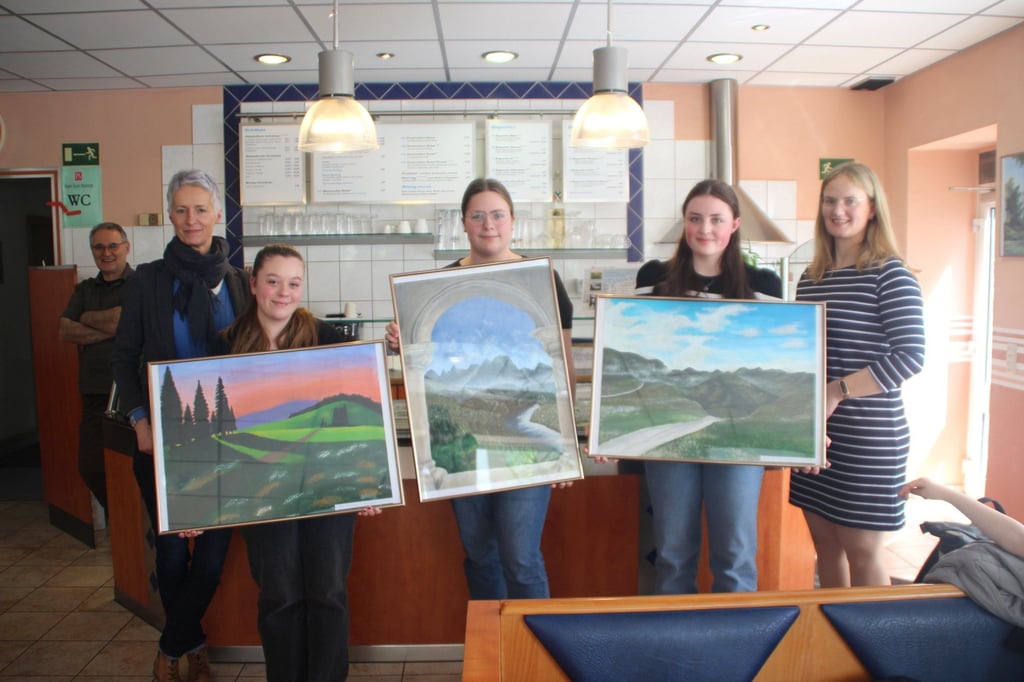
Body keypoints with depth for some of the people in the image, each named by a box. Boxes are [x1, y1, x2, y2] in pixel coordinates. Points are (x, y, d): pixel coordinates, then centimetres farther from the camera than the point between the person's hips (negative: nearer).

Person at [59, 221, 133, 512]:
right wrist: (110, 328, -8)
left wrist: (88, 318, 0)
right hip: (96, 391, 6)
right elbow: (65, 331, 5)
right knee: (90, 467, 11)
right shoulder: (84, 289, 16)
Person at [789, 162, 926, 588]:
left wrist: (837, 391, -19)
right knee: (825, 544, 14)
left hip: (867, 436, -6)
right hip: (815, 435, 6)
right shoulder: (811, 278, 11)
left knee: (862, 552, 4)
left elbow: (911, 355, -15)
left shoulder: (890, 275, -7)